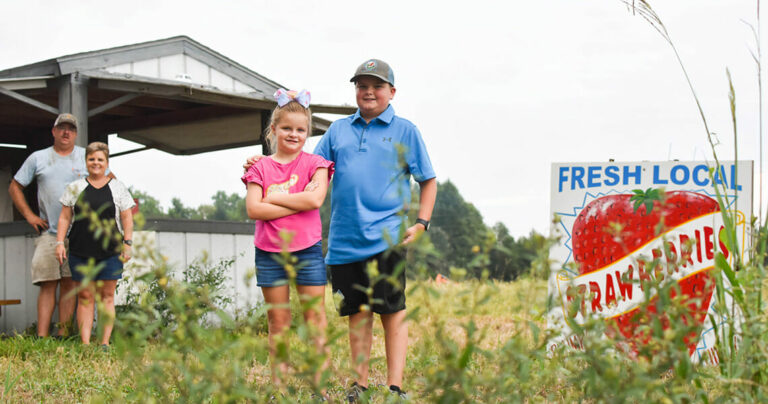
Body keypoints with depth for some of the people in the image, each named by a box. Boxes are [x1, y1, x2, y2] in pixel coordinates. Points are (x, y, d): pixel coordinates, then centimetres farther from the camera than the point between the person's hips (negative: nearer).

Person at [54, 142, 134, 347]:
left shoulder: (118, 188, 9)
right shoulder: (75, 188, 11)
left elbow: (127, 219, 7)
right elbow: (65, 217, 11)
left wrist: (127, 243, -2)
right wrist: (60, 242, 2)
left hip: (110, 251, -1)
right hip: (80, 251, 1)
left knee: (107, 296, 0)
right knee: (84, 297, -1)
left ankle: (105, 342, 3)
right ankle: (85, 343, -1)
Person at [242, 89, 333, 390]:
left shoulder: (314, 164, 4)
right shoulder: (260, 167, 6)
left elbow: (315, 199, -14)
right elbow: (253, 209, -8)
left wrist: (271, 198, -8)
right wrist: (298, 202, -11)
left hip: (307, 250, -1)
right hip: (269, 252, 1)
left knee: (315, 320, -2)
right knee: (278, 322, 5)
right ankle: (278, 387, 10)